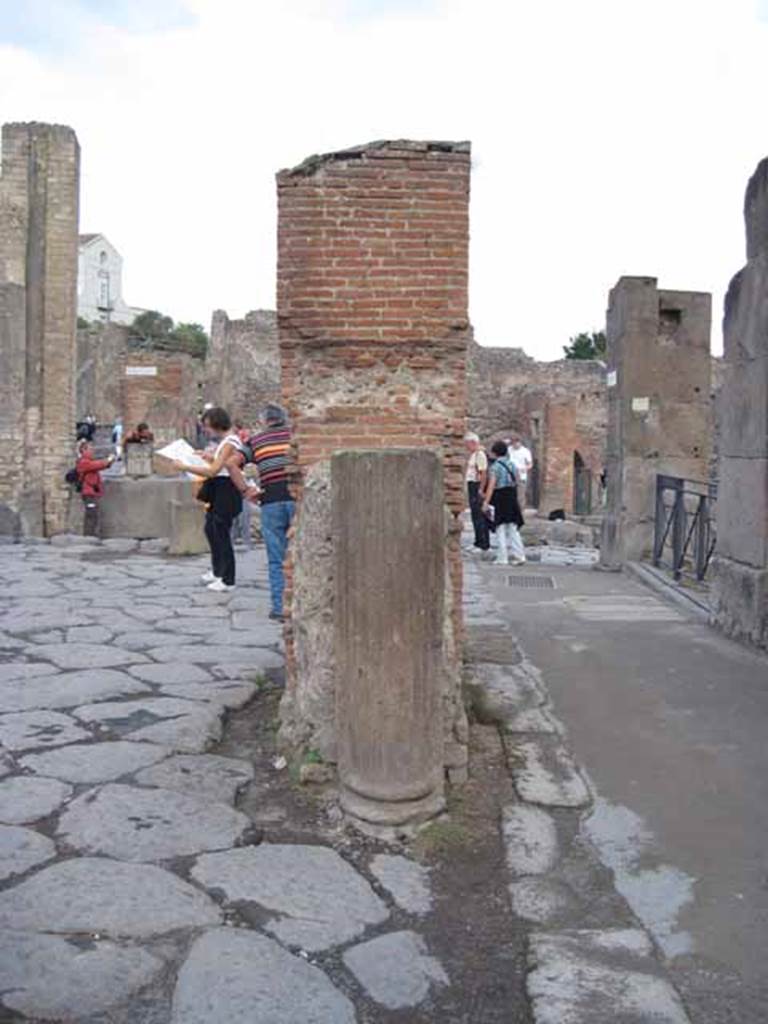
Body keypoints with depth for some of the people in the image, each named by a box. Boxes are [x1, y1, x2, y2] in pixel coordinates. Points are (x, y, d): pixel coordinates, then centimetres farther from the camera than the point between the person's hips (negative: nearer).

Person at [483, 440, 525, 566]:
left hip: (500, 498, -6)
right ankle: (519, 555, 6)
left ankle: (502, 558, 4)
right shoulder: (511, 464, 7)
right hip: (512, 497, 6)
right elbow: (516, 482, 9)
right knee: (513, 528, 11)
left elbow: (491, 485, -16)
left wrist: (486, 501, -15)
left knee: (501, 528, 2)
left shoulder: (495, 467, -12)